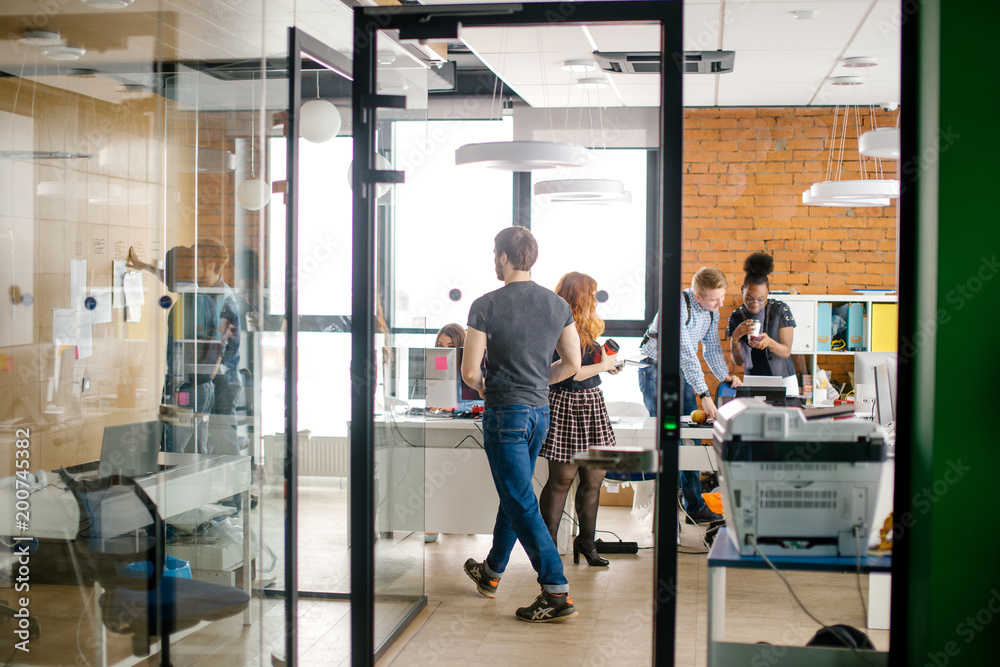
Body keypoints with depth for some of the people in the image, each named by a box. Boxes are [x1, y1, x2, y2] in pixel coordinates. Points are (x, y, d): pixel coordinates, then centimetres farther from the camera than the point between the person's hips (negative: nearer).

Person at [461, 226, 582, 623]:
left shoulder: (486, 306, -13)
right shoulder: (558, 304, 4)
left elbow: (469, 372, -14)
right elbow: (572, 364, 8)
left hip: (505, 413, -7)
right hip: (540, 411, 7)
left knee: (522, 504, -3)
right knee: (513, 494, 21)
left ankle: (557, 593, -6)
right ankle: (491, 573, 38)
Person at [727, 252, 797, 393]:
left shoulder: (781, 310, -5)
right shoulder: (736, 316, 1)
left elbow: (786, 352, -7)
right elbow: (738, 361, 0)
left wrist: (769, 342, -27)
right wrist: (735, 337, -17)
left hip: (783, 381, -1)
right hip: (753, 382, 1)